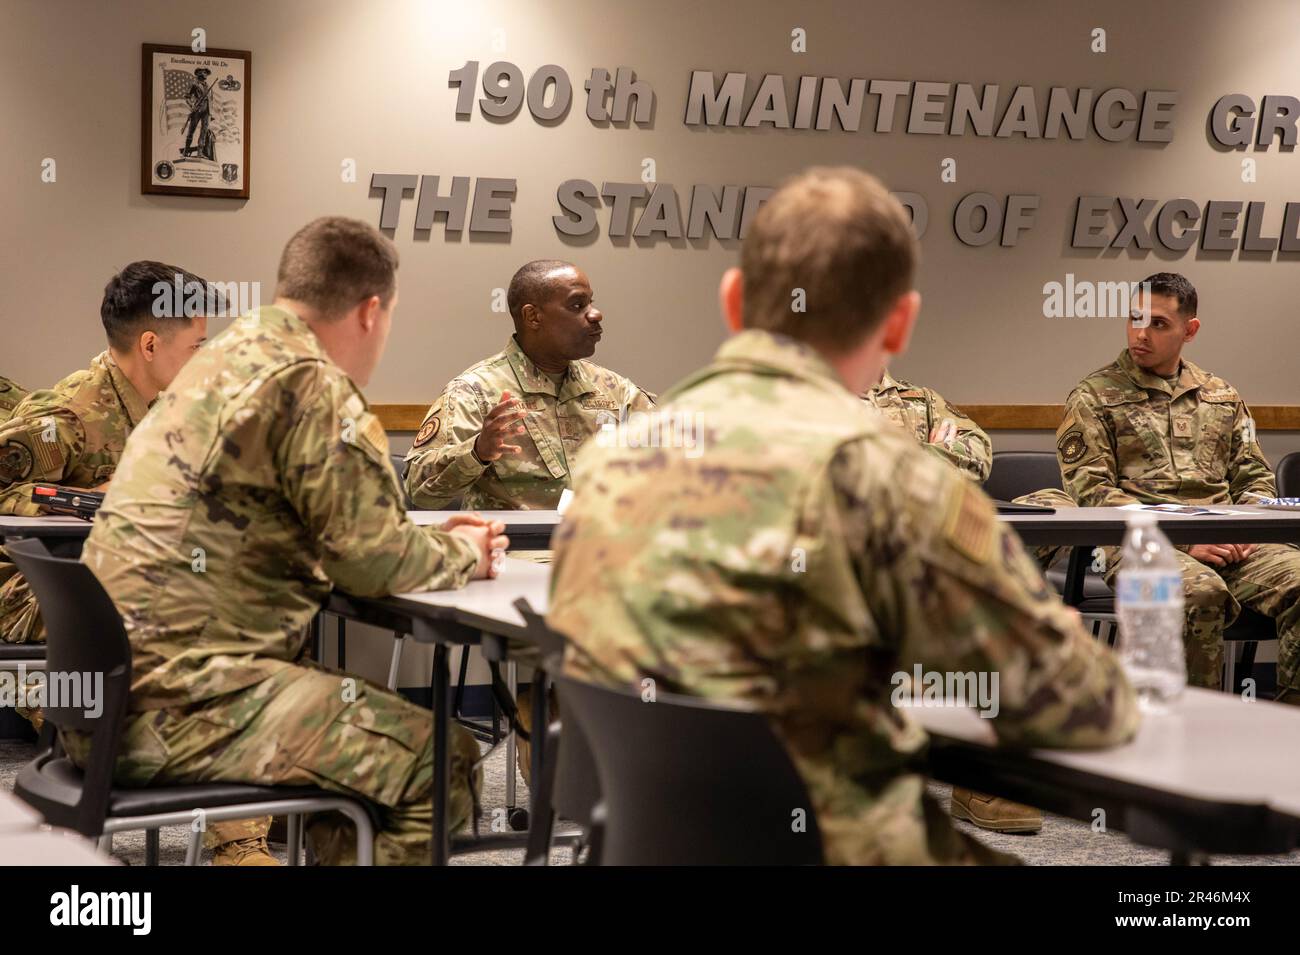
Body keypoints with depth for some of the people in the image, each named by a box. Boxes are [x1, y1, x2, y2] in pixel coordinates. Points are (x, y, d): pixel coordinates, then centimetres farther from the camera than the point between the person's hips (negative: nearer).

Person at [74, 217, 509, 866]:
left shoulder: (232, 356, 17)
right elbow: (374, 559, -12)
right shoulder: (310, 384, -13)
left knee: (355, 726, 25)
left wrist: (434, 543, 21)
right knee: (440, 759, -10)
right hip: (178, 702, -10)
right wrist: (463, 556, 7)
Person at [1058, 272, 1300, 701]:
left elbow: (1255, 478, 24)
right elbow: (1092, 491, -2)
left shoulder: (1221, 396, 23)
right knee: (1202, 592, -37)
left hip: (1230, 546, 4)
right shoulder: (1093, 397, 8)